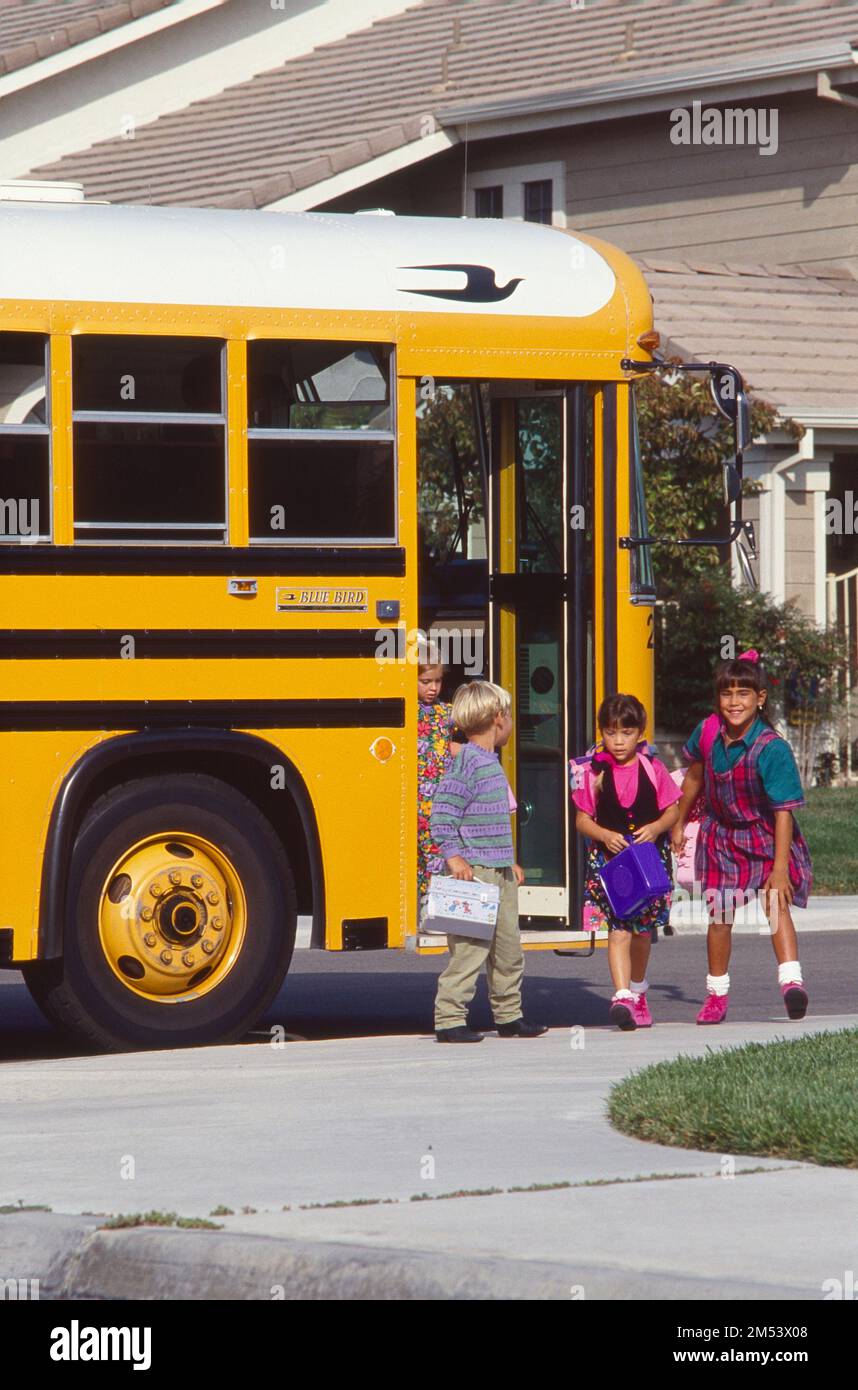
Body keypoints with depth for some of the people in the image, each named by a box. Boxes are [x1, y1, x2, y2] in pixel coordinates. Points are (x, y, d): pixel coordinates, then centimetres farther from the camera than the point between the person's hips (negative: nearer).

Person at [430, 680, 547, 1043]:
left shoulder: (491, 762, 15)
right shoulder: (467, 765, -15)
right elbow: (441, 815, -19)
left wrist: (510, 861, 24)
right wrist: (454, 857, -22)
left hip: (500, 872, 10)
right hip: (474, 874, -10)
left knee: (508, 948, 15)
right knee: (469, 949, -10)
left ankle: (509, 1016, 25)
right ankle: (449, 1019, -7)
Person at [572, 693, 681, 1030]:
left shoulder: (652, 769, 1)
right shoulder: (595, 772, -2)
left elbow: (672, 811, 6)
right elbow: (582, 819, 2)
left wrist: (655, 828, -13)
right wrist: (605, 836, -16)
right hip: (609, 858, -2)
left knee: (643, 929, 15)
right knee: (619, 928, -15)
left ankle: (637, 989, 36)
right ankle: (622, 996, -24)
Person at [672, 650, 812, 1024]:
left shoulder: (772, 749, -27)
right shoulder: (707, 732, -13)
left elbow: (783, 811, -27)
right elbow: (695, 777, 8)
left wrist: (780, 868, -32)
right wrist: (680, 823, 19)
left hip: (765, 836, -4)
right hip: (721, 834, 4)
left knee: (776, 902, -23)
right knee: (719, 915, 5)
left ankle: (791, 980, -35)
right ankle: (717, 993, 20)